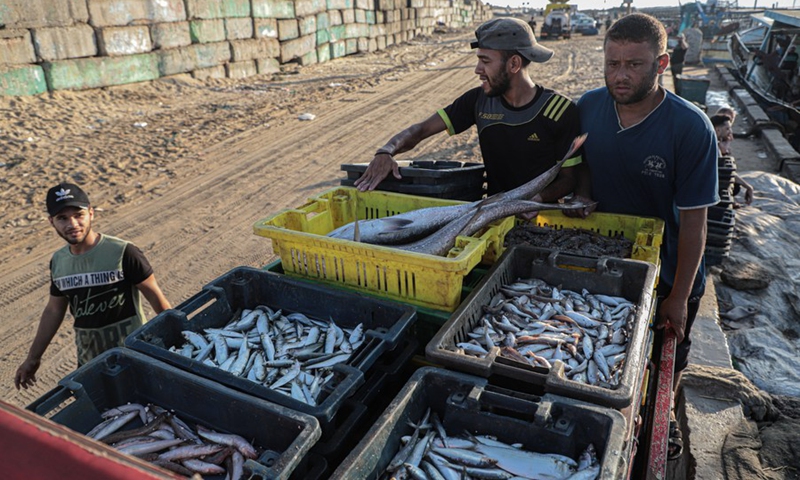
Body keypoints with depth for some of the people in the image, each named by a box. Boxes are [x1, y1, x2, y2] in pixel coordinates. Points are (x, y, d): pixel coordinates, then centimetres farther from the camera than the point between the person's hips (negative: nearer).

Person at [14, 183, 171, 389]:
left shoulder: (122, 253, -18)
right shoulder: (58, 262, 1)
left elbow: (156, 297, -13)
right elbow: (54, 311, 14)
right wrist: (33, 358, 17)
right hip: (88, 360, 6)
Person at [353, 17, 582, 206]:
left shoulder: (561, 111, -10)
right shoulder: (479, 100, -2)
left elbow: (569, 178, -4)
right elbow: (420, 130, -4)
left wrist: (539, 197, -25)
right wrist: (386, 152, -23)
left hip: (541, 216, -2)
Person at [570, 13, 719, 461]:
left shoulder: (691, 128, -25)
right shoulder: (589, 107, -13)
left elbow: (693, 220, -20)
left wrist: (678, 297, -15)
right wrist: (582, 199, -11)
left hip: (668, 271, -2)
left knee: (668, 358, 21)